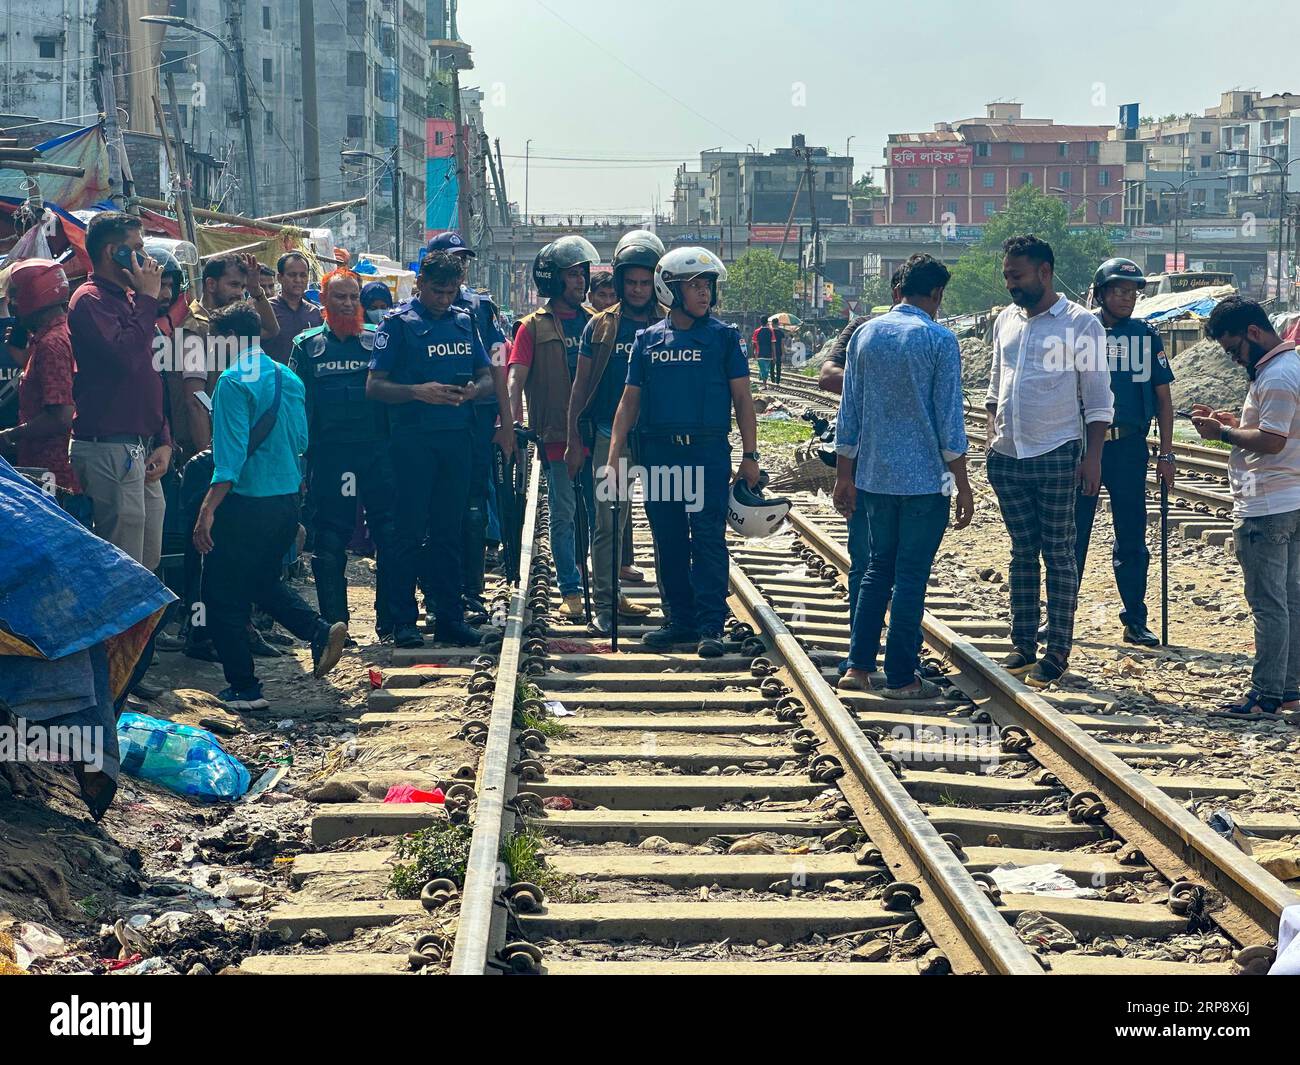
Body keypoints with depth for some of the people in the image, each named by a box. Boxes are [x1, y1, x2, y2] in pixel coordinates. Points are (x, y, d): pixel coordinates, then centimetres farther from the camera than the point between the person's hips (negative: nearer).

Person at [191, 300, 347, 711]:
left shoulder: (234, 381, -14)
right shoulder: (288, 378, 10)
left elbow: (231, 453, -21)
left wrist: (208, 509, -22)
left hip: (246, 503, -8)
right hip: (287, 501, 8)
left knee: (223, 596, 4)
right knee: (262, 581, 25)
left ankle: (244, 689, 5)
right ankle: (320, 631, 7)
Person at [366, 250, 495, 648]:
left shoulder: (463, 322, 13)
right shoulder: (397, 323, -1)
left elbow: (485, 375, 17)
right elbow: (374, 386, -6)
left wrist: (474, 389, -7)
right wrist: (419, 392, -21)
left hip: (457, 435, 4)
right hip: (413, 436, -4)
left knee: (449, 529, 9)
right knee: (410, 529, -2)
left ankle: (450, 616, 14)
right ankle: (403, 620, 4)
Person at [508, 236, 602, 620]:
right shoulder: (534, 326, 1)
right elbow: (516, 379, -6)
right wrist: (515, 425, -19)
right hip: (556, 435, -3)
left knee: (602, 514, 6)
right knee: (563, 515, 2)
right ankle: (570, 591, 8)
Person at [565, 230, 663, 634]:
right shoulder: (601, 326, 5)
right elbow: (581, 385, 8)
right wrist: (574, 440, 4)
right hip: (611, 434, 0)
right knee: (609, 521, -2)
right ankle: (605, 603, 3)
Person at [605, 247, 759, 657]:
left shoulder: (723, 336, 3)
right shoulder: (648, 340, 9)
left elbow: (742, 399, 4)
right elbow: (630, 400, 11)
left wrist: (750, 456, -2)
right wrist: (614, 458, 4)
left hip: (708, 452, -3)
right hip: (659, 453, 3)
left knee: (709, 539, -6)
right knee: (669, 542, 7)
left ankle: (710, 626, -4)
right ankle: (680, 620, 17)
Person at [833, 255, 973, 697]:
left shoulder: (865, 335, 6)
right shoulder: (939, 340, -9)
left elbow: (849, 412, 8)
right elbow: (949, 418, -9)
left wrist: (844, 475, 15)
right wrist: (963, 485, -3)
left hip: (873, 475, 5)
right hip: (925, 478, -5)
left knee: (879, 566, 16)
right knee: (911, 575, 2)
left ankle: (858, 666, 13)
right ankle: (901, 677, 6)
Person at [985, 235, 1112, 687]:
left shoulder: (1081, 324, -7)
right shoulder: (1005, 320, 10)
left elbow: (1098, 397, -7)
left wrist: (1093, 456, -12)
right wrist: (992, 431, 11)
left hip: (1056, 458, -5)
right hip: (1007, 458, 6)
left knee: (1058, 554, 0)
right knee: (1022, 552, 11)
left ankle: (1058, 651, 5)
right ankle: (1023, 645, 17)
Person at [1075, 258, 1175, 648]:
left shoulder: (1146, 335, 8)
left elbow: (1163, 398, 10)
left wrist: (1166, 454, 5)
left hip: (1130, 447, 2)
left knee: (1132, 539, 7)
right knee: (1073, 535, 3)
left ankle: (1135, 621, 15)